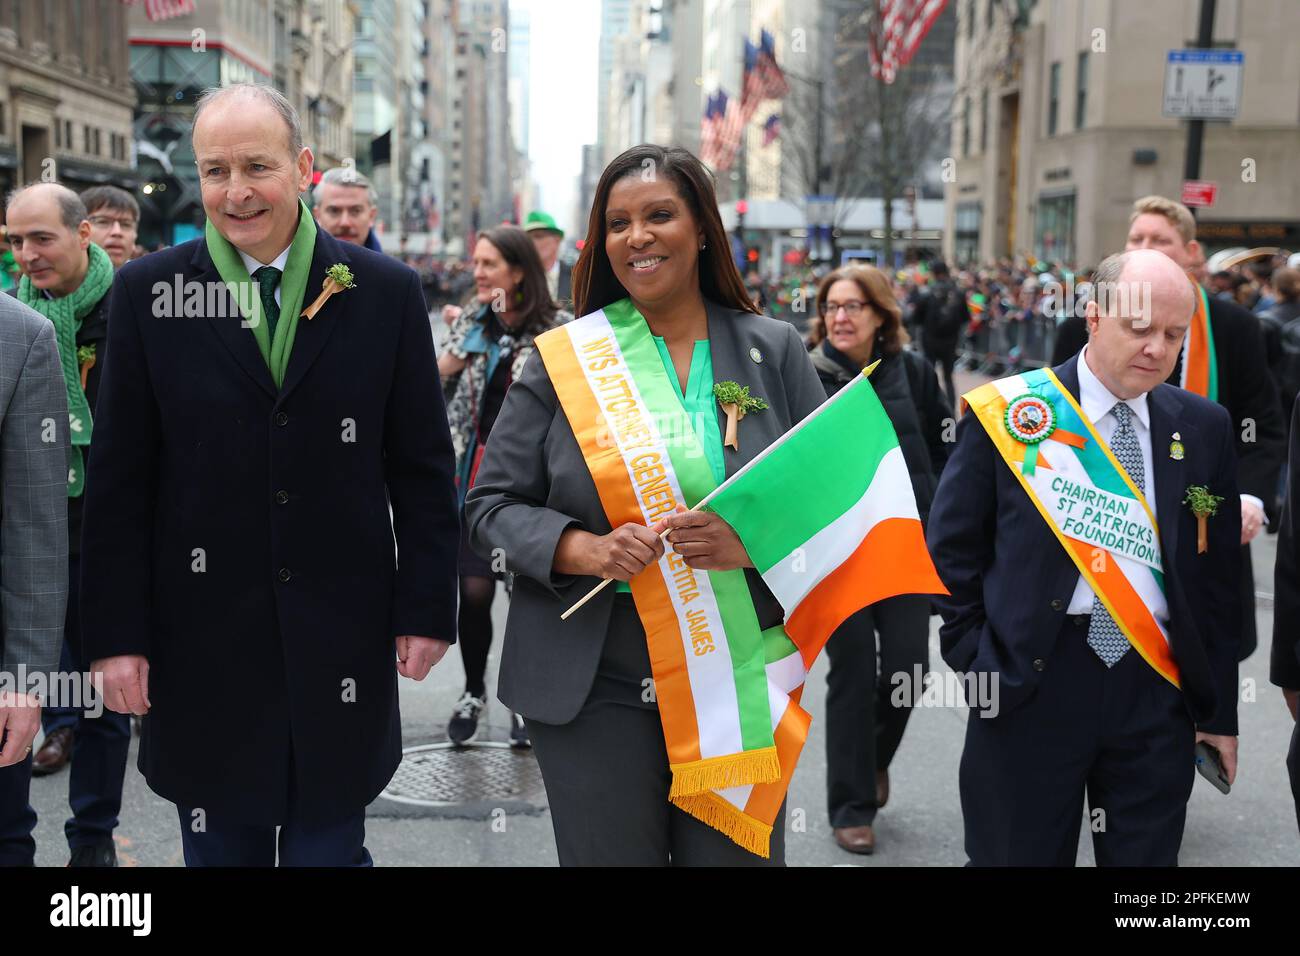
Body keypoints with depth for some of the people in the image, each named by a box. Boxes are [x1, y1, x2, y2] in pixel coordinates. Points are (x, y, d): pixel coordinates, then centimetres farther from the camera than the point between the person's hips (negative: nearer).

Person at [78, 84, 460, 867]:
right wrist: (117, 631, -3)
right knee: (221, 847, 14)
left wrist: (427, 606, -1)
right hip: (201, 637, 1)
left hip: (343, 637, 0)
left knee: (331, 846, 12)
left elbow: (423, 470, 2)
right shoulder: (149, 293, -1)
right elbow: (120, 480, 0)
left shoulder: (384, 291, -1)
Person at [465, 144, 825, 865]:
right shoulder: (562, 356, 2)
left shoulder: (773, 351, 4)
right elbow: (491, 504, 2)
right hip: (594, 687, 0)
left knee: (736, 855, 9)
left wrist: (751, 542, -16)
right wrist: (585, 550, -17)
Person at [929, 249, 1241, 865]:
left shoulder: (1203, 427, 6)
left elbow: (1216, 578, 10)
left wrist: (1220, 711, 10)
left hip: (1158, 690, 3)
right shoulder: (1007, 413, -4)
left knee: (1147, 856, 10)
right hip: (1031, 683, -2)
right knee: (1021, 853, 8)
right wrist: (978, 665, -4)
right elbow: (951, 552, 2)